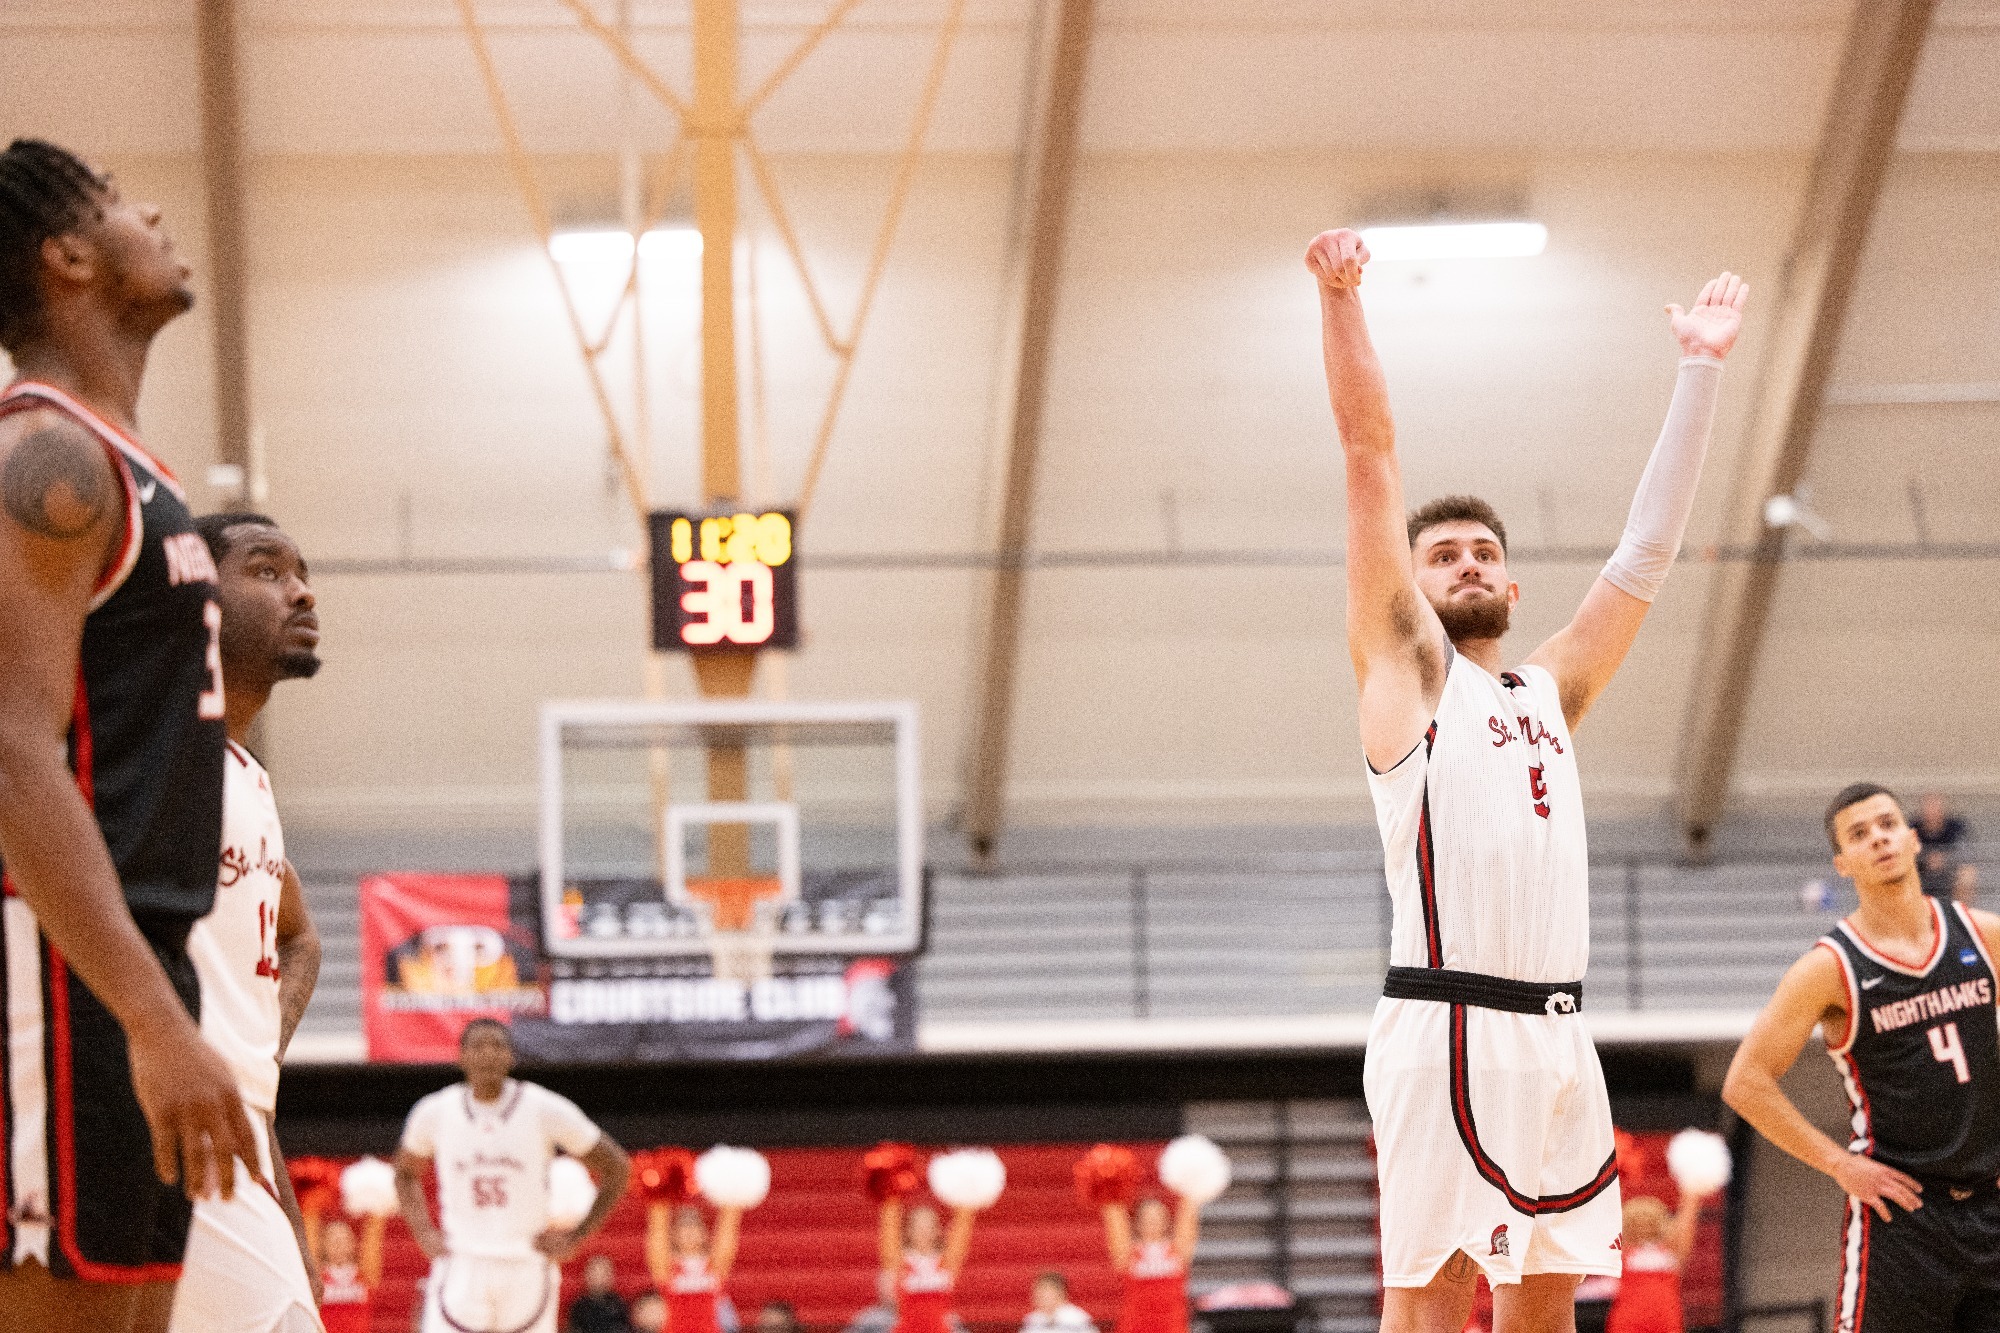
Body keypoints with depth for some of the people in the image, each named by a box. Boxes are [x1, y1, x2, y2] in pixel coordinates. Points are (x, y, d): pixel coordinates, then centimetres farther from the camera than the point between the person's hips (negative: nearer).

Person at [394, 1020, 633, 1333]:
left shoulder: (545, 1110, -6)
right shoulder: (434, 1113, 0)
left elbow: (616, 1167, 4)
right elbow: (406, 1171, 21)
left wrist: (576, 1237, -2)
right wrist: (423, 1232, 7)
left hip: (527, 1268, 0)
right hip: (461, 1269, 0)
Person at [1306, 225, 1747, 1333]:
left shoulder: (1551, 690, 23)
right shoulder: (1405, 668, 9)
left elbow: (1647, 550, 23)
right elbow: (1370, 455, 2)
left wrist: (1700, 372, 23)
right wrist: (1340, 302, -5)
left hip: (1557, 1034, 6)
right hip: (1448, 1025, -6)